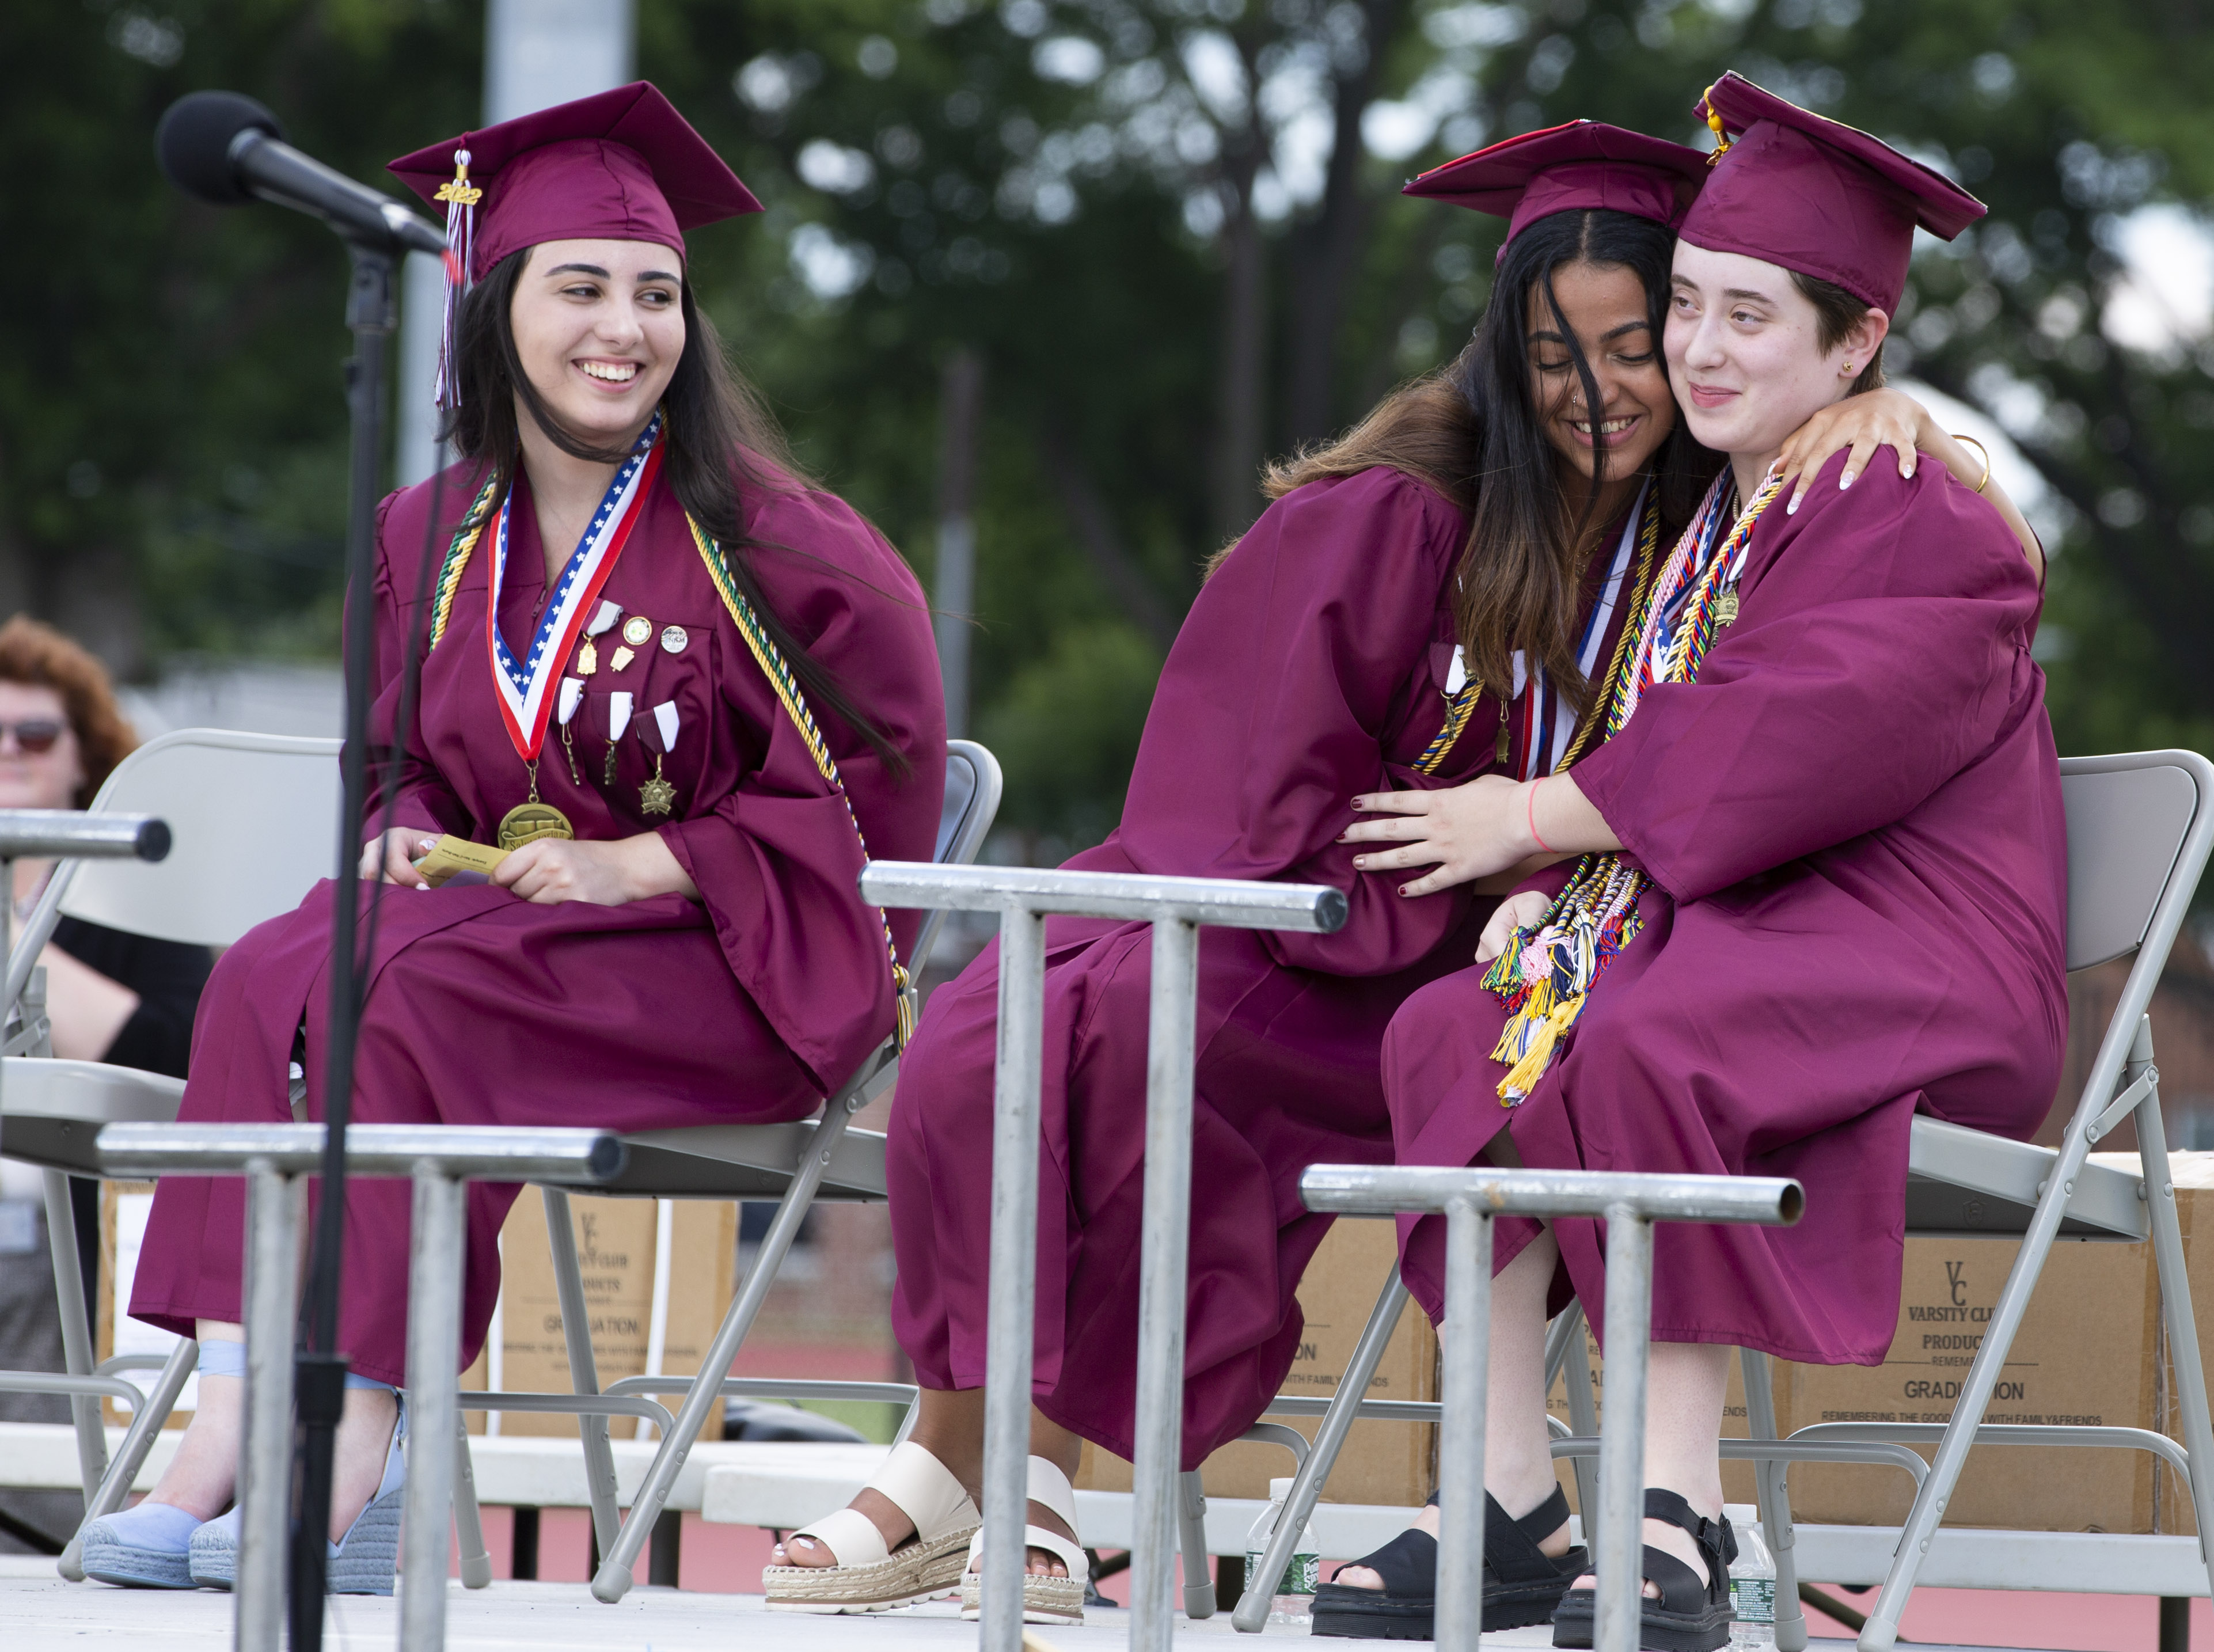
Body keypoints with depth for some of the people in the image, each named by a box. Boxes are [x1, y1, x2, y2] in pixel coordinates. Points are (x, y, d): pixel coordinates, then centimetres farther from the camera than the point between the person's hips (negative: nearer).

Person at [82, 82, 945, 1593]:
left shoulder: (775, 548, -7)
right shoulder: (433, 542, 10)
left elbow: (868, 804, -7)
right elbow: (406, 765, 21)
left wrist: (634, 867, -16)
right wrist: (405, 836, -3)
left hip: (740, 972, -6)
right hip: (497, 931, 6)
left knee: (411, 990, -31)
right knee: (271, 978, -24)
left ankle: (353, 1469, -31)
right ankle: (229, 1439, -34)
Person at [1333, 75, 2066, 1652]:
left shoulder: (1919, 522, -9)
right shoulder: (1717, 516, 19)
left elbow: (1797, 742, -20)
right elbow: (1659, 766, 19)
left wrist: (1540, 818, -13)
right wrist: (1556, 876, -4)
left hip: (1908, 961, -8)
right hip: (1726, 924, 9)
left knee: (1638, 1054, -35)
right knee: (1458, 1031, -15)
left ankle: (1677, 1520, -35)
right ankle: (1508, 1500, -21)